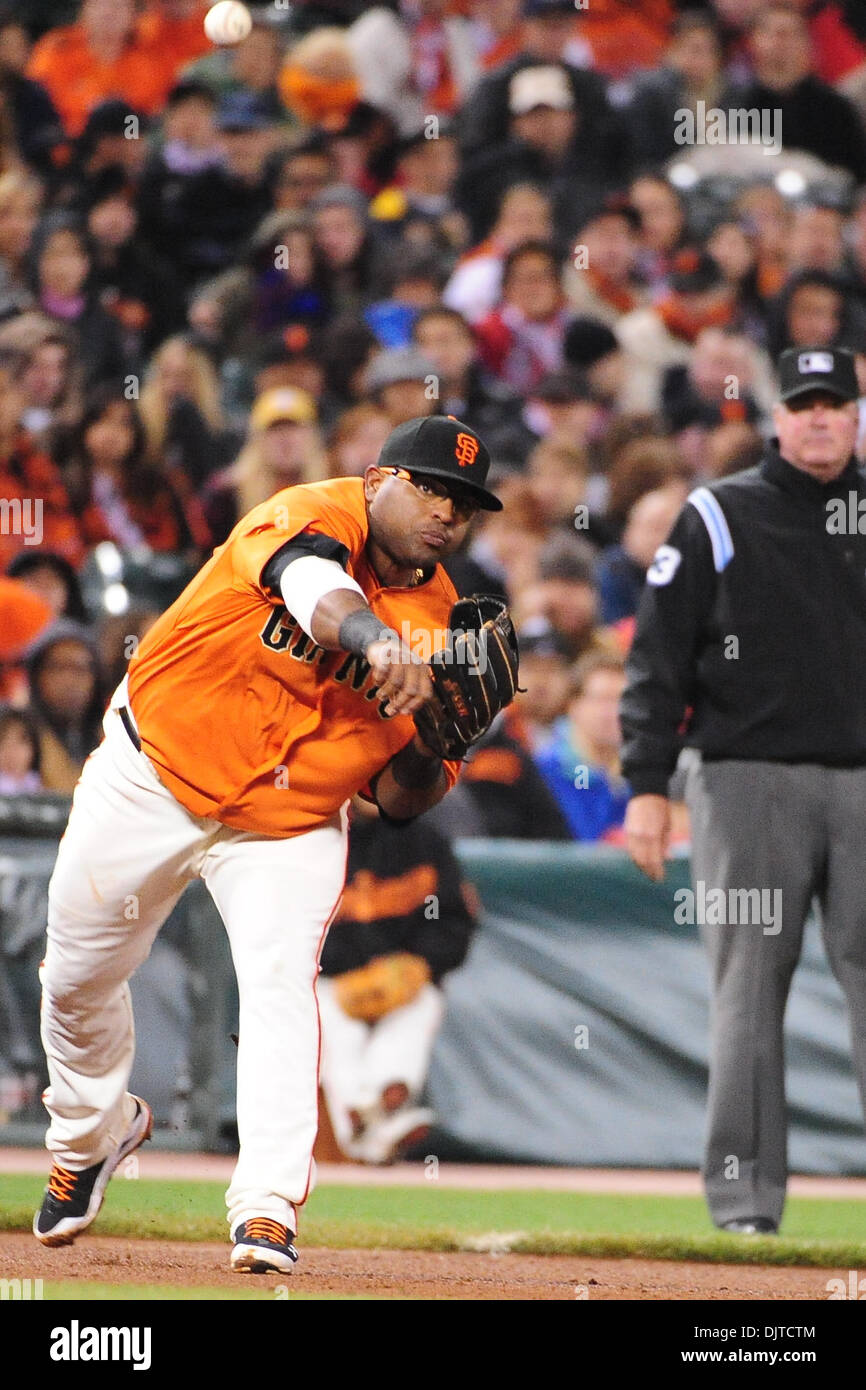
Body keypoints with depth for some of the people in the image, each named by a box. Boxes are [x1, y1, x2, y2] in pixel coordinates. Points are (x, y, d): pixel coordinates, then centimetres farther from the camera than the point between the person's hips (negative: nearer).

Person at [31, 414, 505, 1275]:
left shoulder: (436, 626, -9)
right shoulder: (313, 517, -22)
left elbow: (400, 798, -6)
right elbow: (317, 591, -49)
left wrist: (431, 751, -28)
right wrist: (377, 643, -70)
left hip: (287, 823, 1)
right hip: (156, 773, -1)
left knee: (282, 976, -22)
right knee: (78, 977, 13)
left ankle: (267, 1207, -26)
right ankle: (93, 1131, 43)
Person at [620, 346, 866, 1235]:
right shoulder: (717, 520, 5)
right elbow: (658, 659, 2)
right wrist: (647, 786, -5)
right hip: (748, 777, -2)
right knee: (749, 989, -2)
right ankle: (744, 1195, 2)